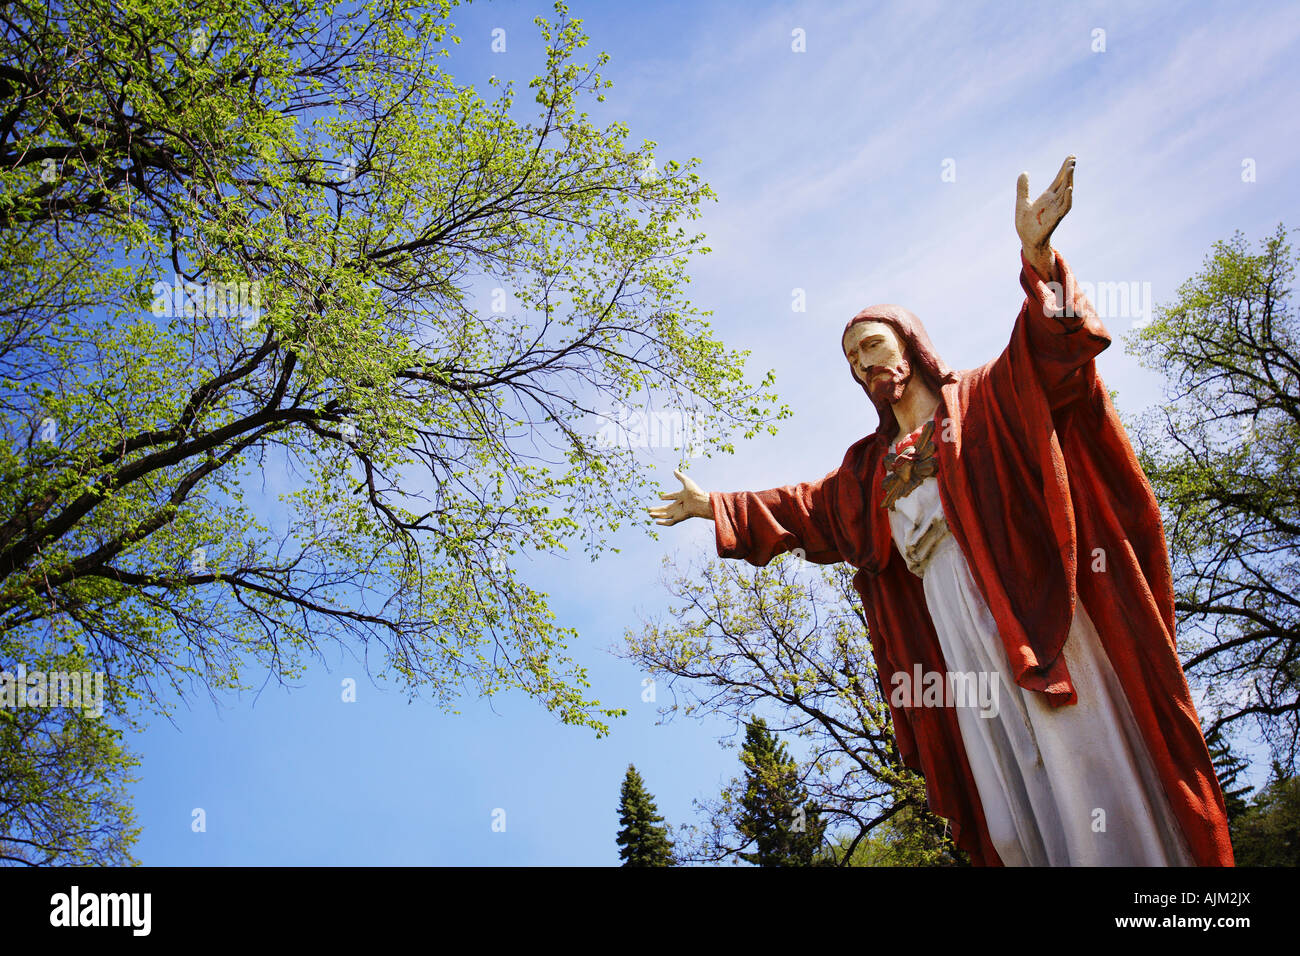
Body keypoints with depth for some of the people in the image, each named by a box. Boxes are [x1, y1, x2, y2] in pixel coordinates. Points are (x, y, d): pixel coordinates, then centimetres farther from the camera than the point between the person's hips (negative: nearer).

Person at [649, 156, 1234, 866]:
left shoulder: (984, 399, 8)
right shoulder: (868, 467, 23)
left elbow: (1046, 352, -9)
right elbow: (800, 510, 30)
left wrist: (1037, 257, -26)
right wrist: (713, 505, 33)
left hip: (1030, 609, -5)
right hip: (953, 634, 5)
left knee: (1080, 760, -8)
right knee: (1009, 814, 1)